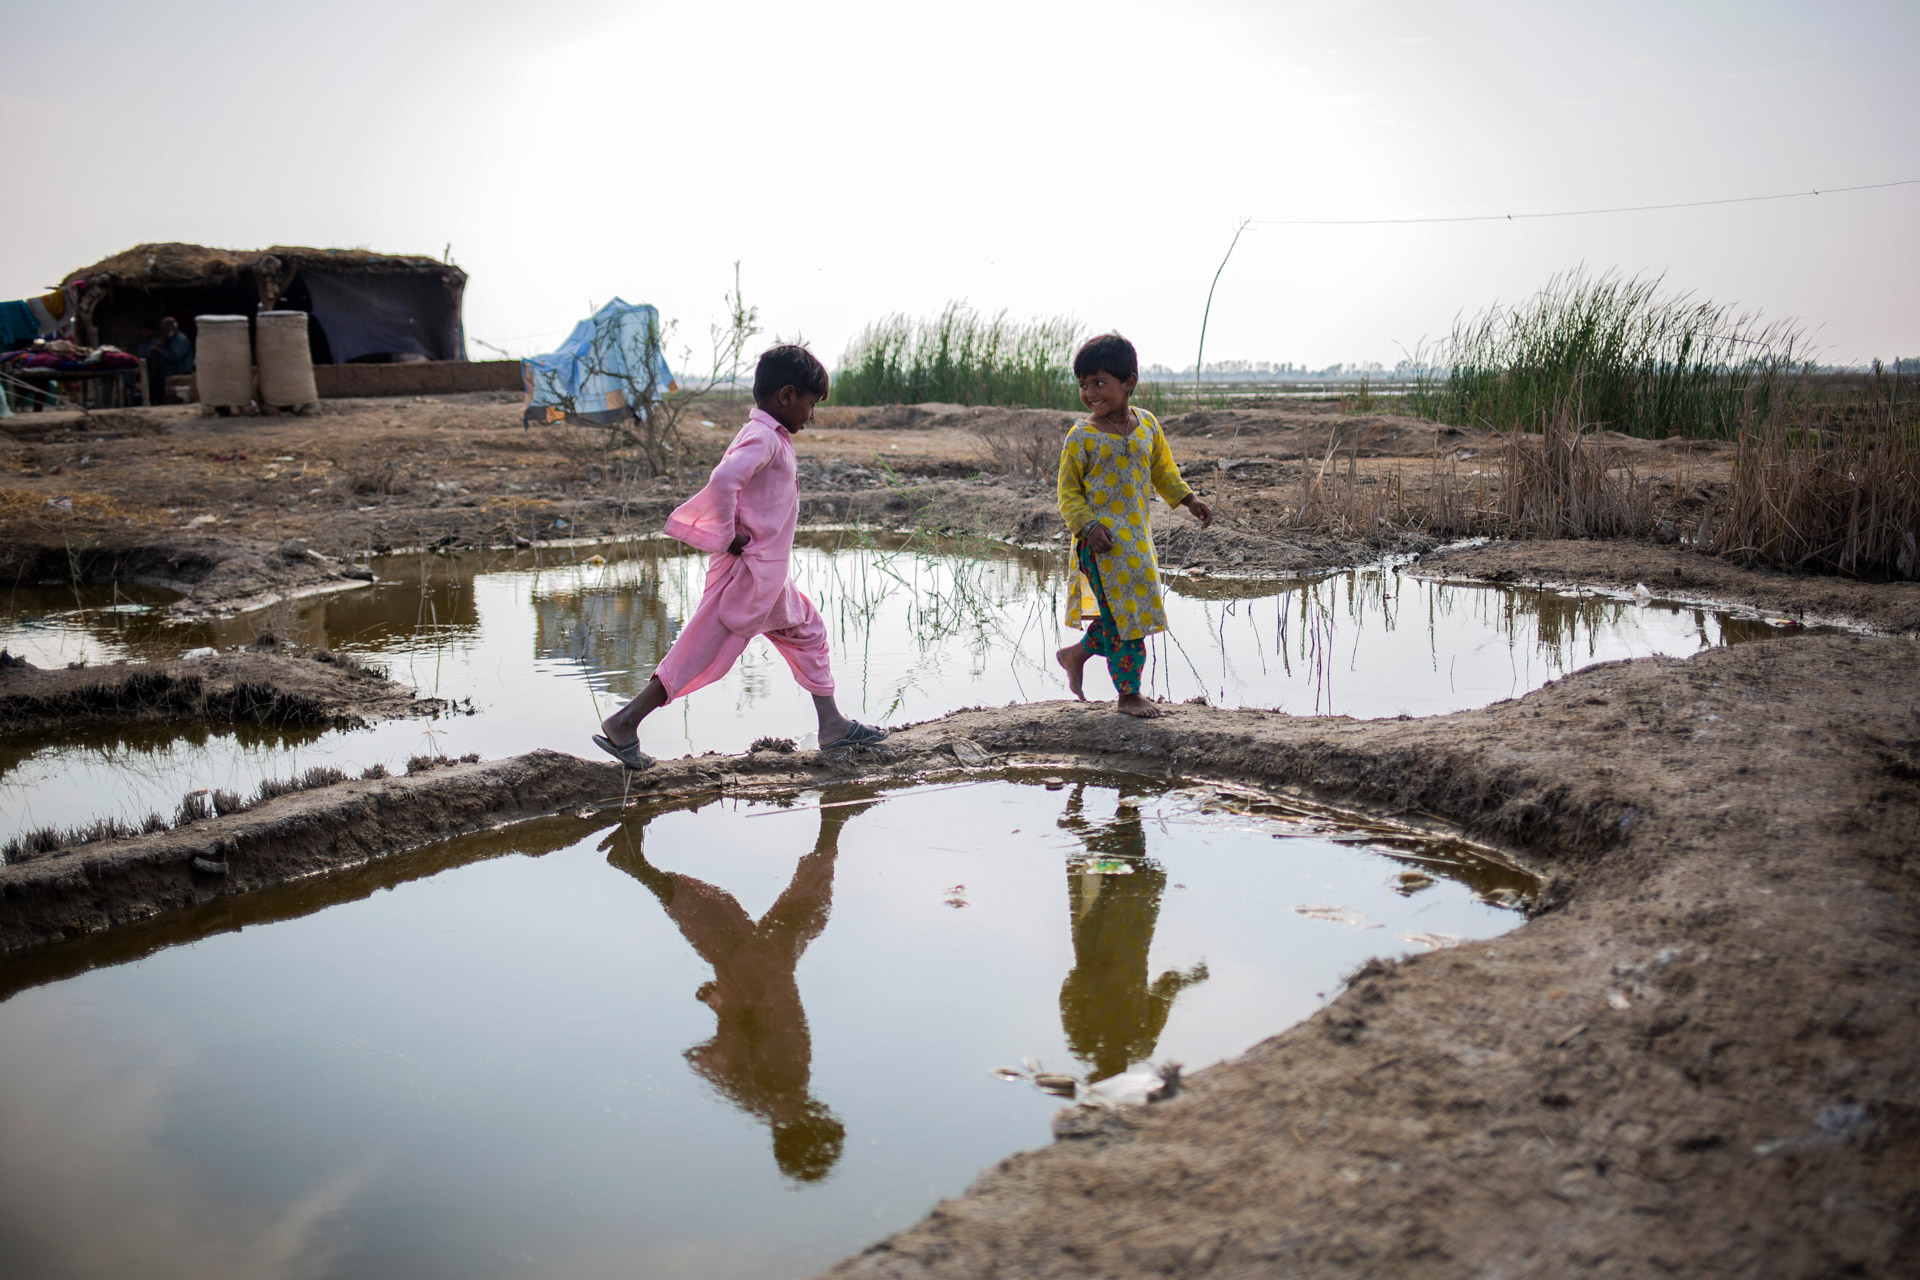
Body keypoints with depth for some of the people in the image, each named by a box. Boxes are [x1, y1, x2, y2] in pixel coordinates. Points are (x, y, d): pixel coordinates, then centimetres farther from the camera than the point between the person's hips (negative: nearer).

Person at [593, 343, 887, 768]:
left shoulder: (769, 438, 14)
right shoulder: (764, 438, -17)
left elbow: (730, 481, 24)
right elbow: (723, 480, -33)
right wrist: (729, 536, -22)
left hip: (767, 576, 10)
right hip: (751, 570, -10)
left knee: (807, 632, 18)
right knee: (703, 651, -6)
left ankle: (832, 725, 26)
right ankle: (623, 724, -2)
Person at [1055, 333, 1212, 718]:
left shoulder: (1147, 423, 5)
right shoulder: (1081, 437, -9)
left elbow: (1162, 469, 20)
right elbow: (1068, 492, -6)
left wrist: (1188, 500, 10)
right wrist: (1088, 526, -21)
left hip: (1137, 535, 6)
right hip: (1102, 538, -6)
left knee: (1130, 612, 11)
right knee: (1123, 613, -3)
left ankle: (1076, 654, 33)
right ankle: (1129, 694, 10)